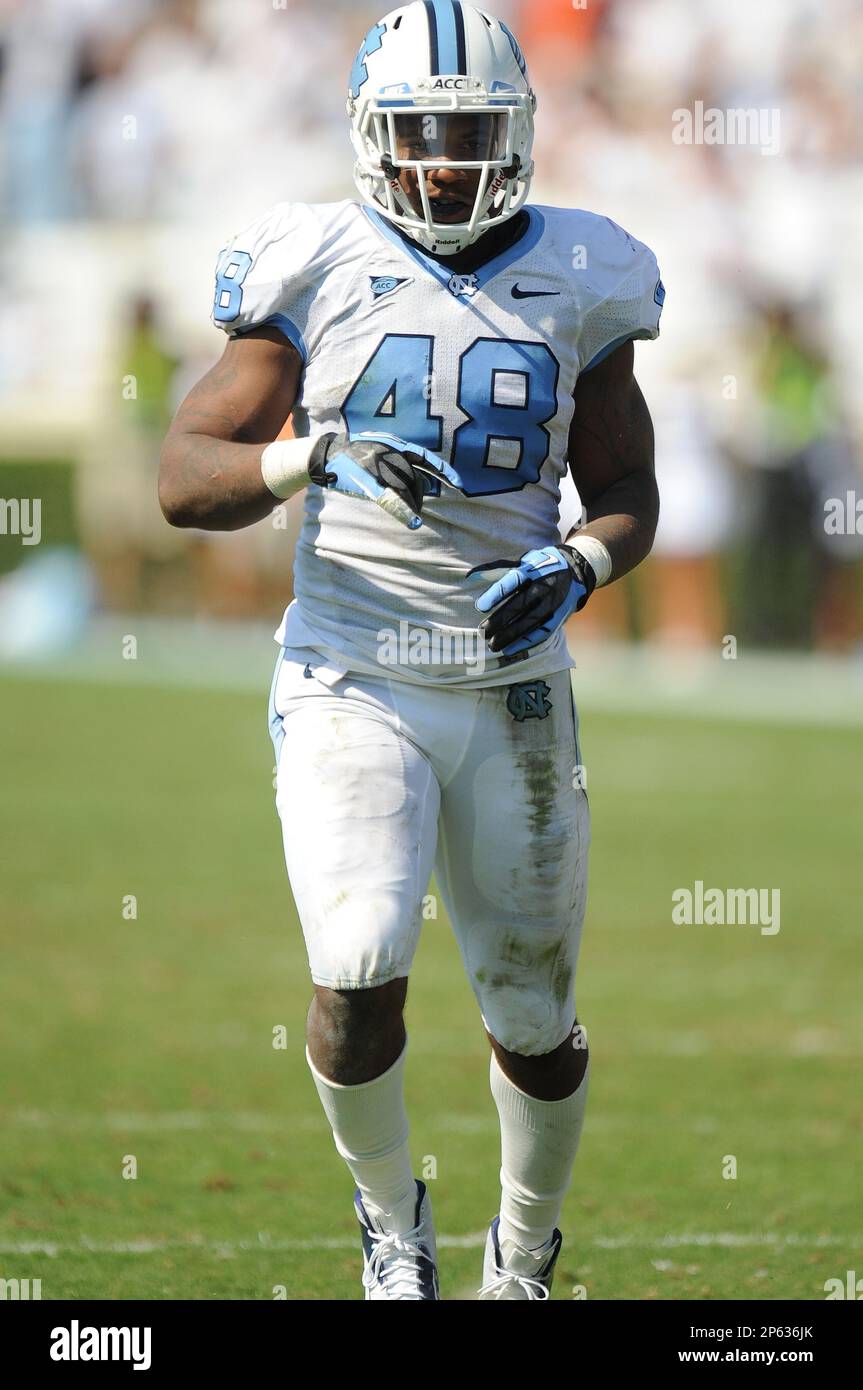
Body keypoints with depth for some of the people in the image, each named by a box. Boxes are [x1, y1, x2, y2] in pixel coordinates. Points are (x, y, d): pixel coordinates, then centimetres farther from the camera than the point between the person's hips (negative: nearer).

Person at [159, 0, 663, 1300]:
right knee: (359, 971, -20)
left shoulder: (576, 281, 4)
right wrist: (322, 454, -23)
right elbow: (185, 480, -5)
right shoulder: (317, 273, -3)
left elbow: (628, 493, 11)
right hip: (354, 687, -2)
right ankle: (391, 1215, 9)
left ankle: (524, 1254, 33)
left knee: (535, 1018, 6)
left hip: (513, 694, 2)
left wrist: (576, 568, -11)